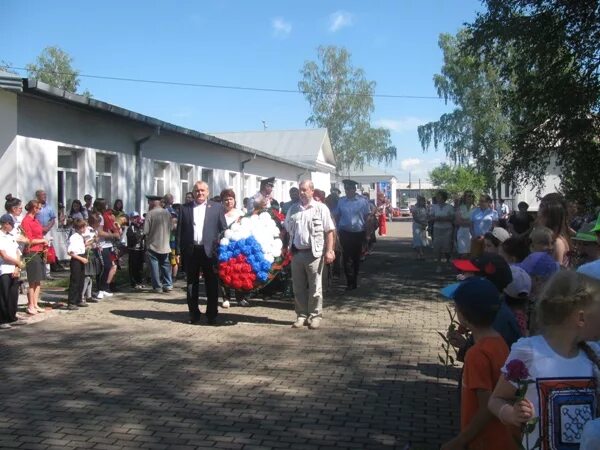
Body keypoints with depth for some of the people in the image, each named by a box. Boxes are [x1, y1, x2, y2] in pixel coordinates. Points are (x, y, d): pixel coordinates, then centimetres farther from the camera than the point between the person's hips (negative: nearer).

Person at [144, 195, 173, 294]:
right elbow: (171, 226, 7)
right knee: (165, 264, 14)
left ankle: (157, 287, 4)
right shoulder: (167, 213, 0)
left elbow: (146, 231, -16)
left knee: (154, 266, 3)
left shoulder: (150, 213, -15)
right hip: (165, 245, 5)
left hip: (153, 245, -5)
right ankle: (168, 285, 14)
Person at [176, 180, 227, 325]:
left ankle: (212, 315, 12)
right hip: (190, 251, 2)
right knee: (191, 284, 9)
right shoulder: (185, 208, 8)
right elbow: (180, 231, 6)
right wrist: (179, 251, -1)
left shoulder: (217, 207, 5)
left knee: (212, 285, 2)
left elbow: (223, 229, 3)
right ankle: (194, 314, 19)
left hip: (210, 250, -1)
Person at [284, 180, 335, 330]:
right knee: (298, 287, 9)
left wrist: (329, 251, -12)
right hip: (296, 253, 4)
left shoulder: (321, 208, -3)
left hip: (314, 253, -4)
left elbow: (329, 232, -5)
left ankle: (315, 316, 13)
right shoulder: (293, 209, 10)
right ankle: (301, 315, 20)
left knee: (315, 287, 4)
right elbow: (287, 230, 17)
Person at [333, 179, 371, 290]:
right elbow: (336, 216, 9)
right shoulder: (341, 201, 2)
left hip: (359, 233, 0)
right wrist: (337, 231, 3)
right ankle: (350, 282, -3)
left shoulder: (363, 201, -3)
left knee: (356, 257, 12)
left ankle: (355, 280, 26)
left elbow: (367, 217, 2)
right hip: (345, 233, 0)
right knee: (347, 258, -6)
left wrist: (366, 234, 1)